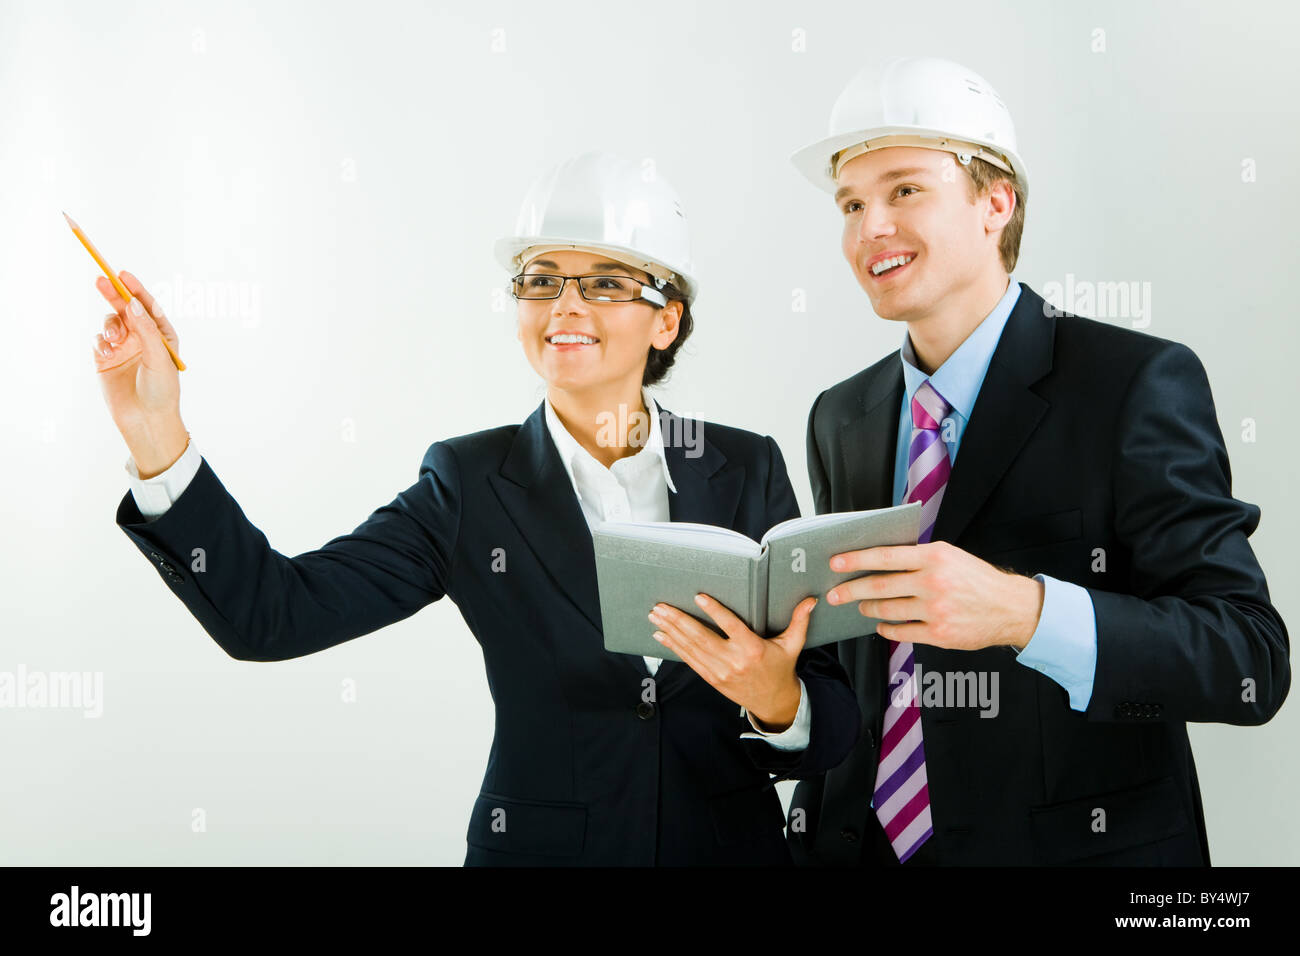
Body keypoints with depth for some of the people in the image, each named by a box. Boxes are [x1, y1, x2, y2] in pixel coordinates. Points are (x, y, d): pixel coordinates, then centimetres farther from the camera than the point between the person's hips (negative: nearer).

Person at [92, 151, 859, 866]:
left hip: (733, 842, 1)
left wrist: (778, 702, -26)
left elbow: (833, 727, -5)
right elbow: (271, 613, -15)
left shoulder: (748, 470, -5)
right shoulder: (471, 484, -6)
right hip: (539, 845, 0)